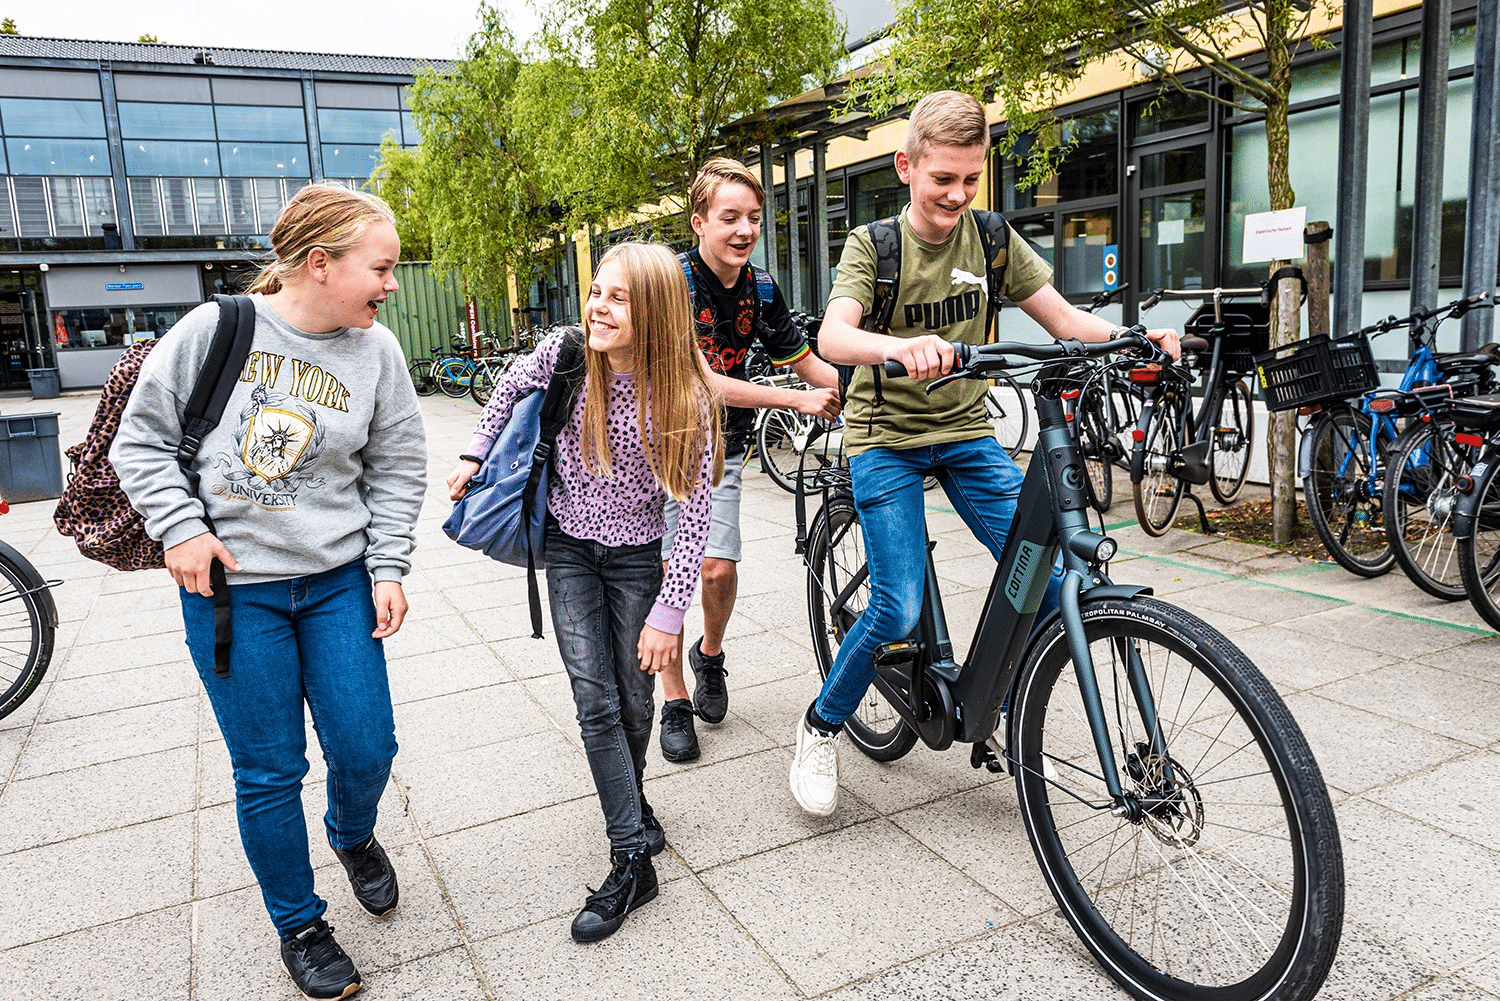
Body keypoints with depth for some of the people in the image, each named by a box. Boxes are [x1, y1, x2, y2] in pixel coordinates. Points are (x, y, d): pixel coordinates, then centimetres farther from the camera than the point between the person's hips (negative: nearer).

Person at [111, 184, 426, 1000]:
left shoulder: (376, 352, -2)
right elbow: (142, 437, 1)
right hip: (228, 588, -2)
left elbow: (397, 470, 5)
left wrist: (388, 568, -1)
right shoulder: (213, 329, -8)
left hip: (338, 582, 2)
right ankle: (299, 926, 30)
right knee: (269, 772, 7)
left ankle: (352, 836, 42)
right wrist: (180, 528, -10)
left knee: (367, 749, 6)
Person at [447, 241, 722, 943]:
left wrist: (668, 612, -19)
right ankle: (632, 860, 4)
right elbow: (511, 390, 11)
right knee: (596, 703, -5)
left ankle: (629, 805, 39)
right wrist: (474, 456, 8)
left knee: (634, 703, 8)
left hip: (637, 558, -1)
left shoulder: (687, 396, -19)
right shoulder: (564, 352, -13)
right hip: (569, 548, 1)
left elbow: (696, 509, -17)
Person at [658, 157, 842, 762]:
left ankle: (710, 655, 25)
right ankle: (674, 702, 12)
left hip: (721, 446, 3)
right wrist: (798, 400, -30)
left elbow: (807, 363, 4)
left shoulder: (760, 289, -2)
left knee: (718, 568, -7)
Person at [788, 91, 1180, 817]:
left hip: (966, 432, 4)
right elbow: (833, 337, -28)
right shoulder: (873, 244, -10)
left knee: (1046, 573, -10)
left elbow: (1064, 320, 0)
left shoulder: (990, 238, 1)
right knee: (899, 610, -15)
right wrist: (898, 347, -50)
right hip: (886, 437, -4)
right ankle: (822, 729, 11)